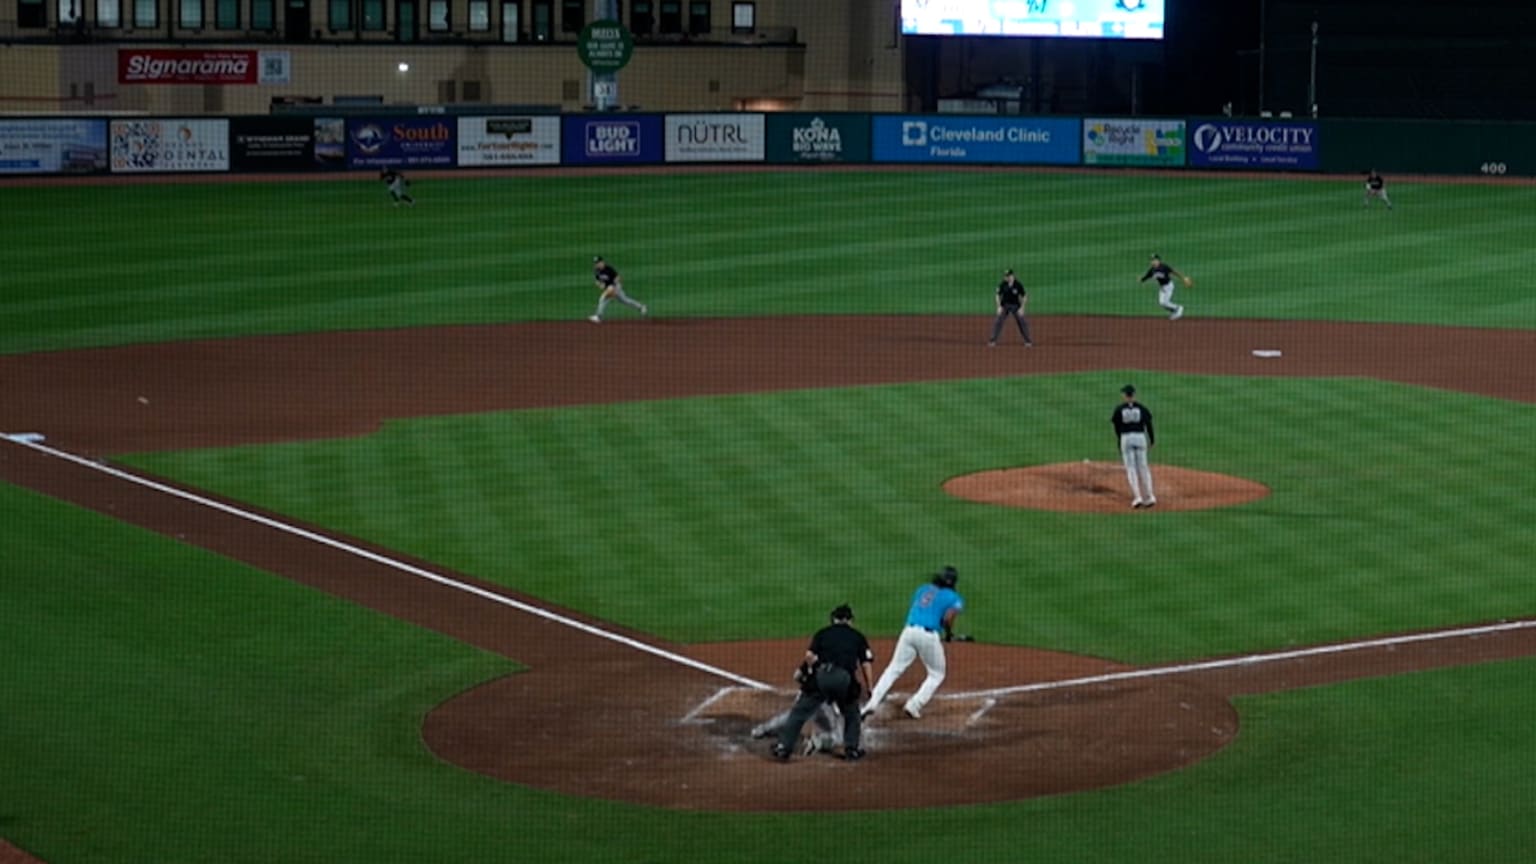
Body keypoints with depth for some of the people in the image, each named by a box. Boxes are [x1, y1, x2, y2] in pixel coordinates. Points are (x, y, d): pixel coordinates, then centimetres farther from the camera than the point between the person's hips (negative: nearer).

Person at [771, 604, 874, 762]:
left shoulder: (823, 633, 20)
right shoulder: (858, 637, 20)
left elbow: (809, 655, 7)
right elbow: (866, 664, 10)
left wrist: (800, 671, 22)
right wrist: (869, 688, 15)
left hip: (821, 675, 0)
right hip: (845, 678, 0)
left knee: (800, 711, 7)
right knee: (852, 713, 23)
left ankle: (783, 746, 2)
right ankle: (851, 749, 18)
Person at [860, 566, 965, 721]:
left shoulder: (922, 589, 22)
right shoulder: (952, 597, 6)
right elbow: (948, 618, -11)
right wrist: (949, 634, 7)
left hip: (909, 630, 4)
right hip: (930, 635, -4)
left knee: (894, 669, 7)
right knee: (937, 674, 16)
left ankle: (872, 703, -7)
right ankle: (913, 706, 3)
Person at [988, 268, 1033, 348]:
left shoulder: (1018, 285, -12)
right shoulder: (1002, 285, -7)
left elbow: (1024, 297, -4)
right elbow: (998, 295, 3)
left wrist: (1022, 308, -10)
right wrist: (999, 307, -5)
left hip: (1016, 306, -1)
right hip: (1005, 305, 1)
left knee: (1022, 322, -2)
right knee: (998, 322, -5)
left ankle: (1027, 341, 9)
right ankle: (993, 341, 1)